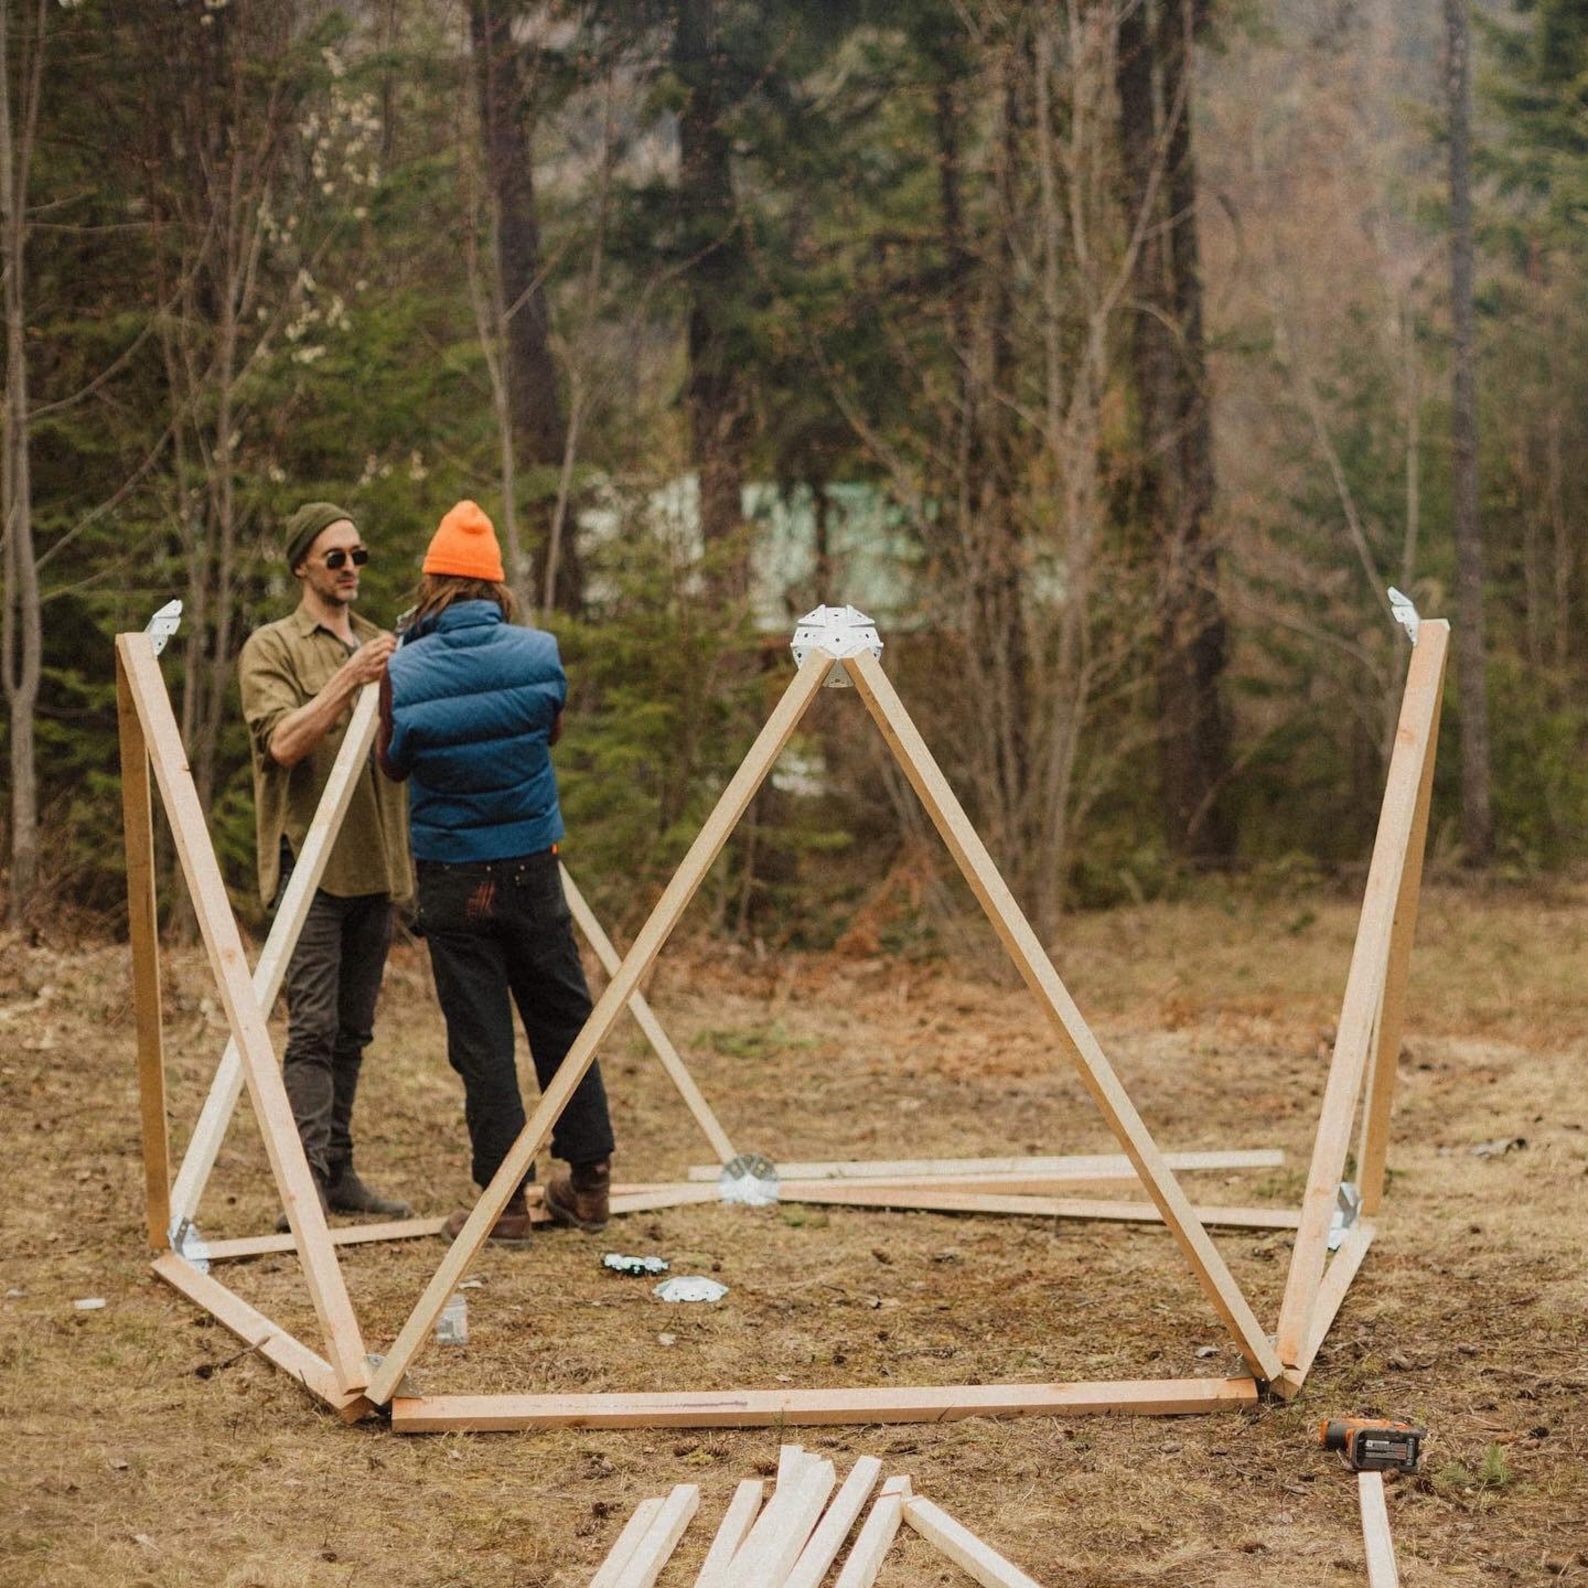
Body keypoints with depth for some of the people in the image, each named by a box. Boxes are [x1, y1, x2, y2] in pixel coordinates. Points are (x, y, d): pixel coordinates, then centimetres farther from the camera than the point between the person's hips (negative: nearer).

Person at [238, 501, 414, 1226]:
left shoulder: (380, 647, 18)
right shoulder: (271, 648, -1)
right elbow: (283, 743, -14)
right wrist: (349, 680, -22)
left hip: (372, 866, 6)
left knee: (353, 1030, 8)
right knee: (313, 1028, -12)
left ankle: (338, 1172, 13)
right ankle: (306, 1183, -15)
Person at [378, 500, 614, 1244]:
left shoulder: (404, 672, -12)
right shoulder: (539, 653, -6)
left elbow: (394, 763, 4)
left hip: (453, 878, -2)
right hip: (532, 867, 2)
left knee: (481, 1039, 3)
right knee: (562, 1021, 14)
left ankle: (505, 1201, 5)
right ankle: (588, 1182, 23)